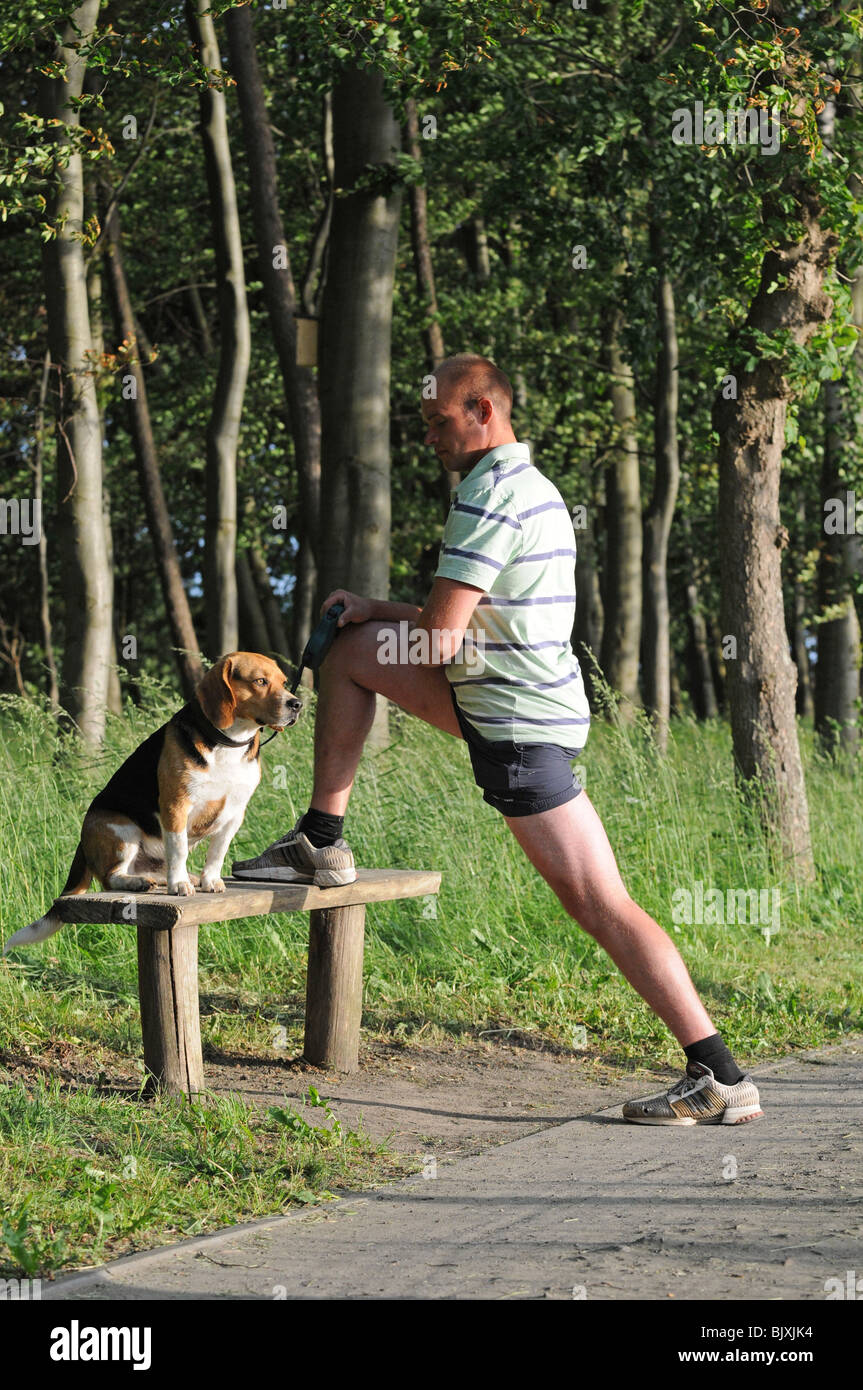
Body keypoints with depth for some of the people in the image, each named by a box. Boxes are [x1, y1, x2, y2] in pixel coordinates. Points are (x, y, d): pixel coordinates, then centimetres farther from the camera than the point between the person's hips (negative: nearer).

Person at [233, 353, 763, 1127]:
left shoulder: (489, 496, -19)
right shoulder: (529, 486, 15)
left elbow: (439, 636, -21)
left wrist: (387, 625, 2)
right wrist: (375, 612, 22)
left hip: (521, 728, -10)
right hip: (507, 699, 10)